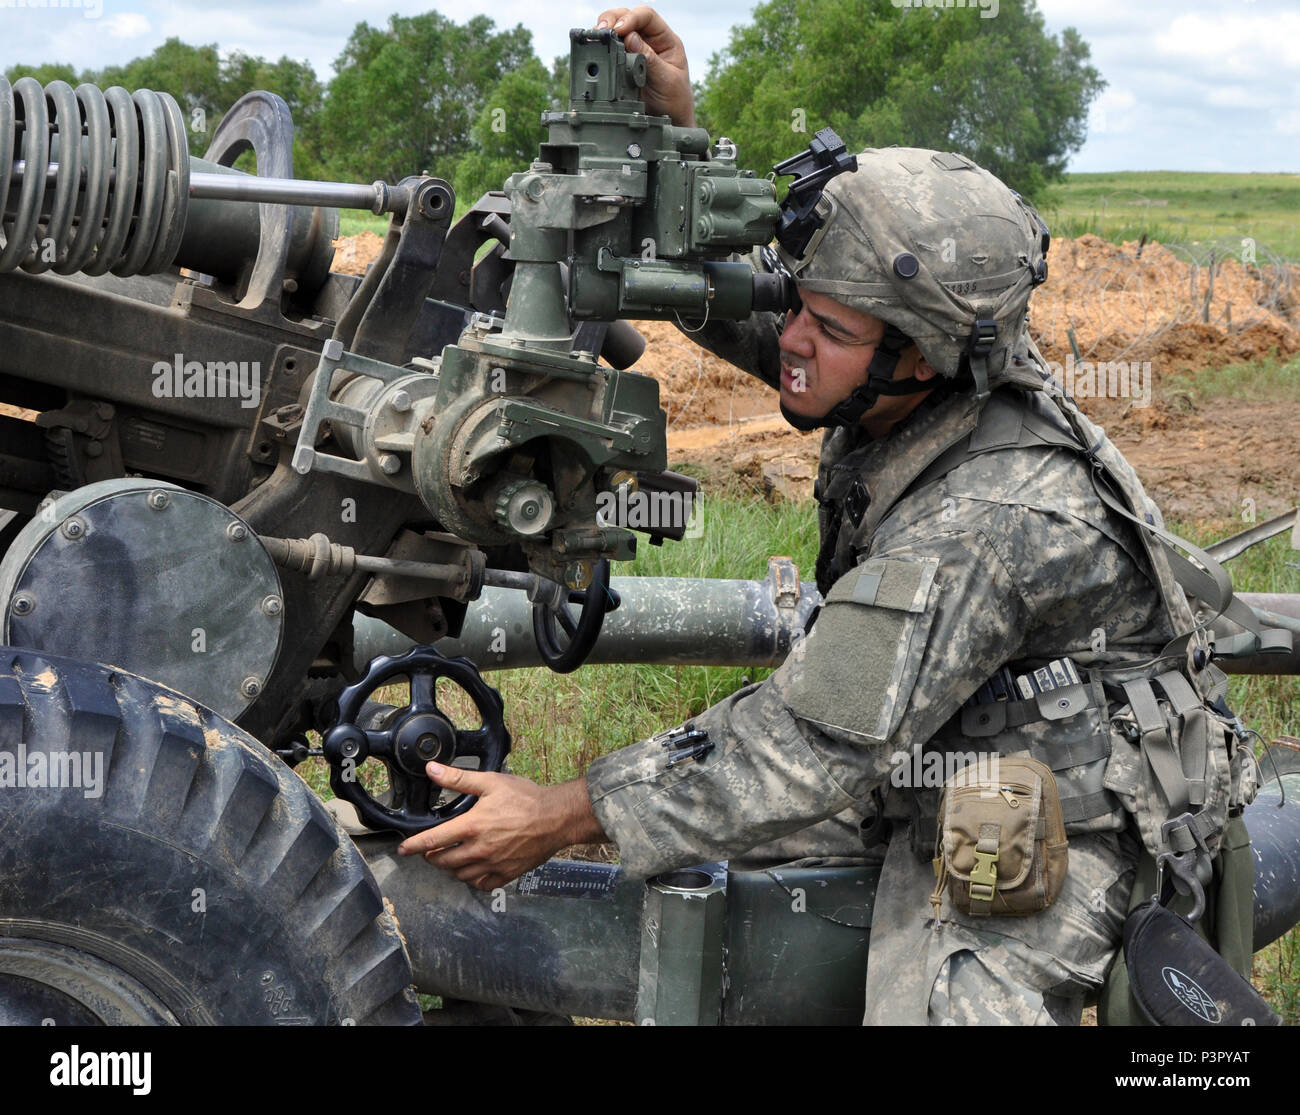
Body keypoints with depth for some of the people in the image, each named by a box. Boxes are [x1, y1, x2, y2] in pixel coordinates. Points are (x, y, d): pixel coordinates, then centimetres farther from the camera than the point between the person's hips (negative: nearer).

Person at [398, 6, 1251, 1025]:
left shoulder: (983, 526, -35)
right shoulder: (920, 383, -10)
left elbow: (816, 748, -32)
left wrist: (566, 817, -29)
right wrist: (674, 127, -12)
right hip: (928, 773, 9)